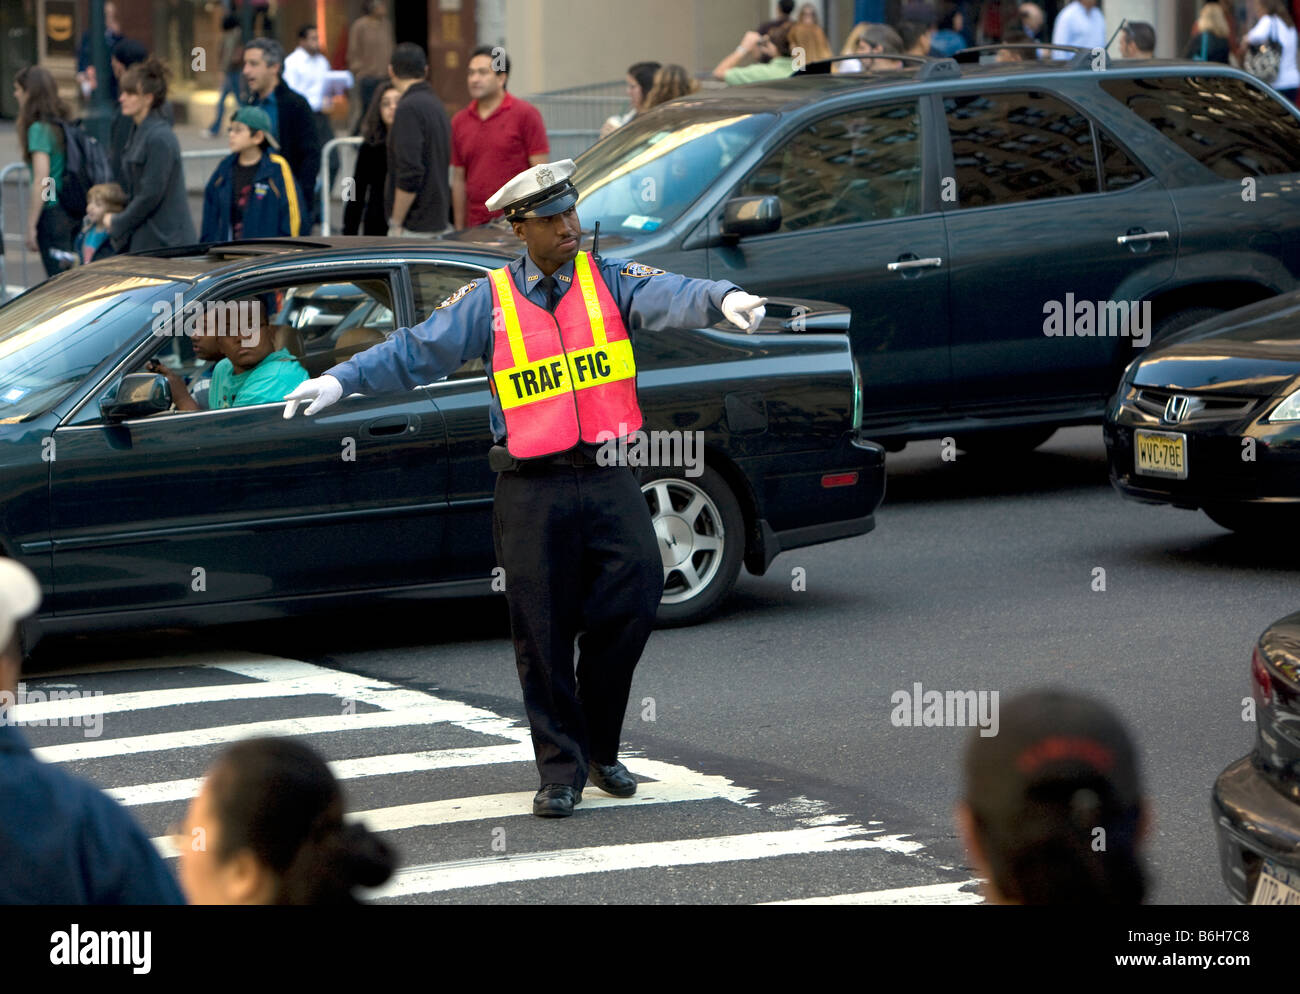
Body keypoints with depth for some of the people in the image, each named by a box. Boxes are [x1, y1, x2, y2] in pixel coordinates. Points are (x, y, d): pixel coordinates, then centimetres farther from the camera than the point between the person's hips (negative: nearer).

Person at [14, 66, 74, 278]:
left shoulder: (39, 129, -13)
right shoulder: (64, 124, 11)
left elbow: (41, 182, -19)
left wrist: (31, 227, -16)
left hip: (52, 214, -8)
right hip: (73, 212, 8)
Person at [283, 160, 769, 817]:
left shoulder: (610, 281, 7)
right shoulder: (489, 302, 6)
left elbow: (670, 297, -11)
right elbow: (414, 352, 5)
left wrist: (722, 299, -32)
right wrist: (341, 381, -6)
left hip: (608, 479, 1)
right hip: (532, 491, -1)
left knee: (635, 597, -10)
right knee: (542, 634, 0)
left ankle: (600, 749, 10)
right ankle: (561, 770, 11)